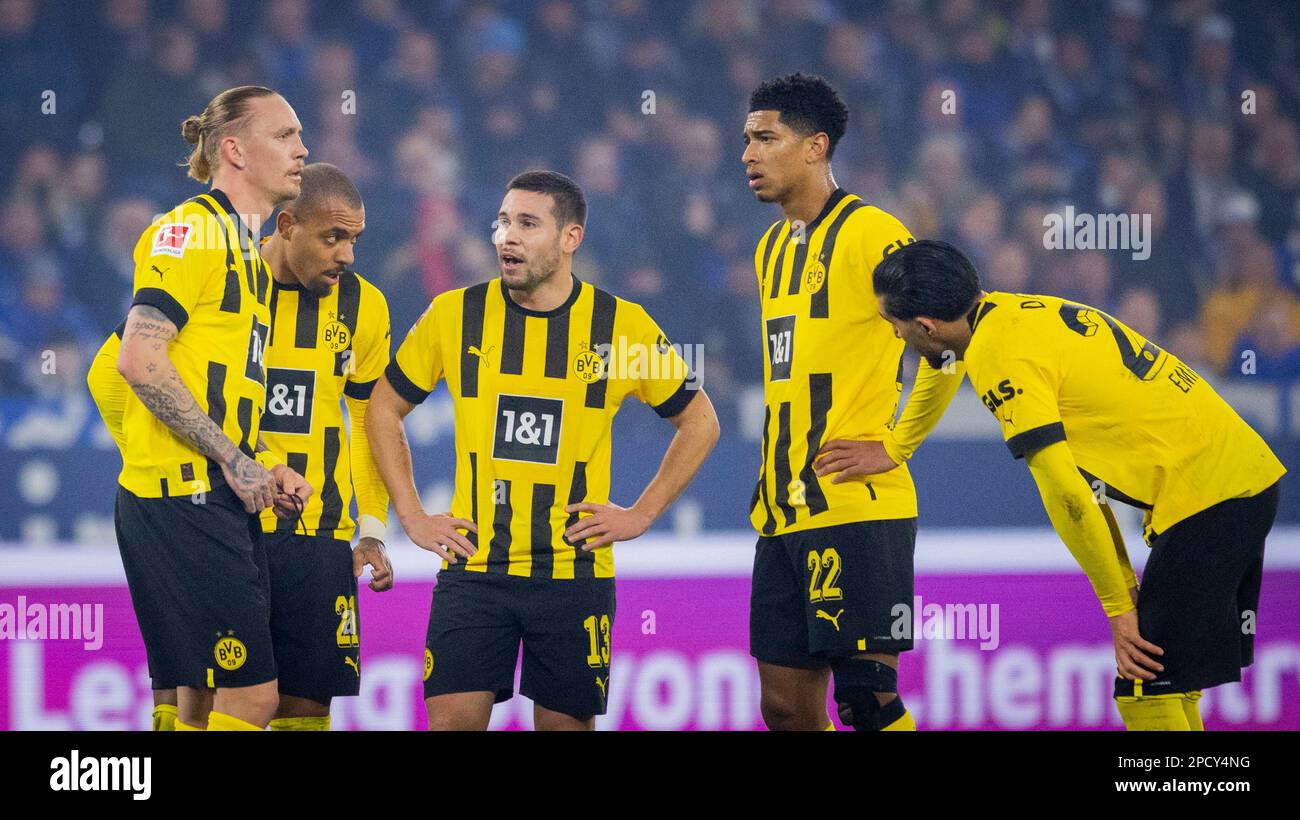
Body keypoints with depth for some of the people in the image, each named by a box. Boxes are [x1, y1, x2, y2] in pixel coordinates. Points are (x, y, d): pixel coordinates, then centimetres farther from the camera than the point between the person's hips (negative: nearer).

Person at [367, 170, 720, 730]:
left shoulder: (623, 326, -1)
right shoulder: (455, 315, 0)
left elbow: (699, 422, 11)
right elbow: (384, 409, 13)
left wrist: (641, 515, 3)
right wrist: (412, 516, 6)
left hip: (575, 573, 0)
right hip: (473, 569, 0)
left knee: (567, 721, 4)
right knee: (453, 717, -9)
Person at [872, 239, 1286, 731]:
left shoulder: (996, 354, -15)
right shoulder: (1023, 312, 14)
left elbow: (1067, 495, -18)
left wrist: (1119, 607, -11)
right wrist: (1124, 582, 17)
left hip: (1205, 500, -10)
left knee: (1146, 695, -8)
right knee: (1171, 689, 15)